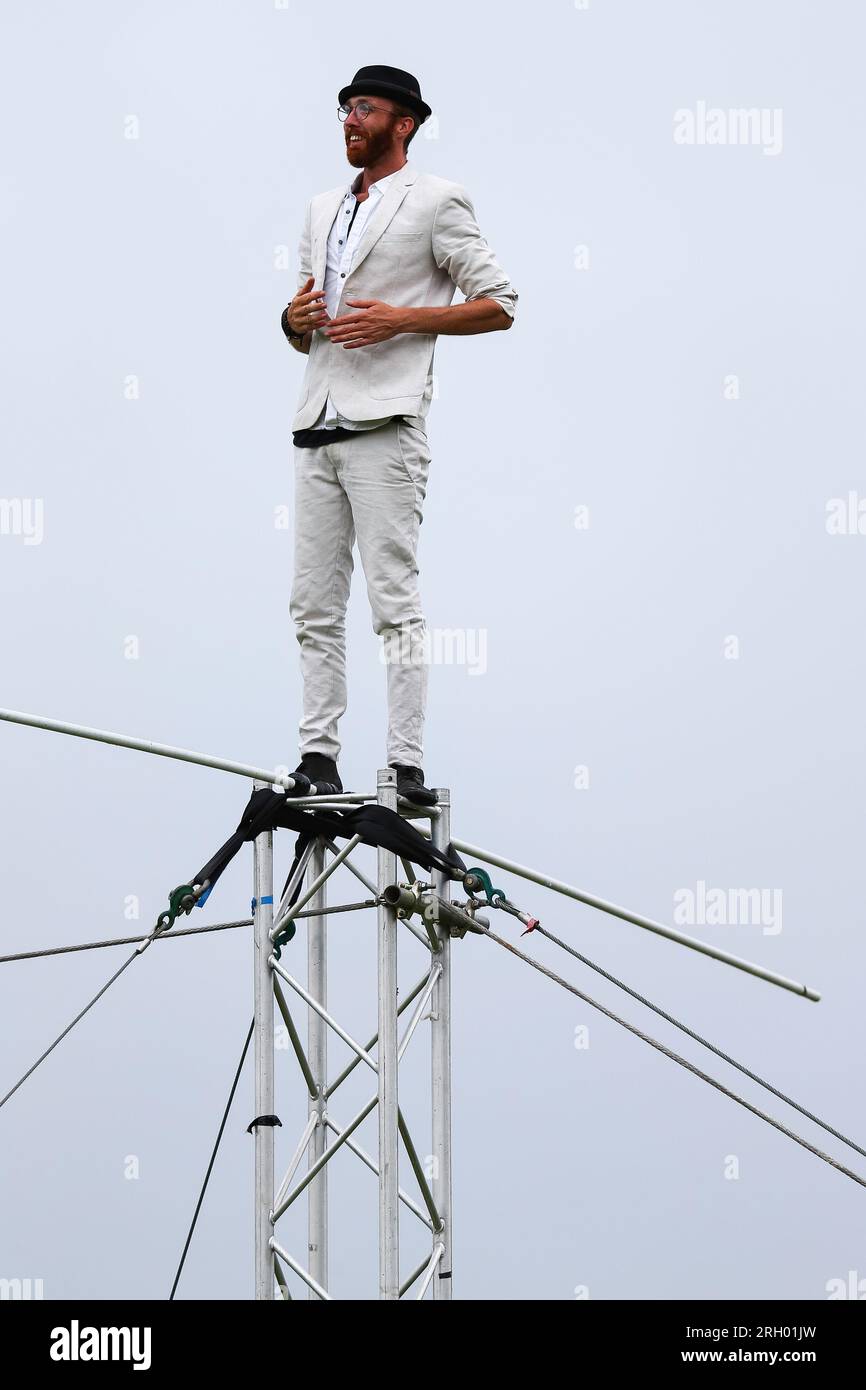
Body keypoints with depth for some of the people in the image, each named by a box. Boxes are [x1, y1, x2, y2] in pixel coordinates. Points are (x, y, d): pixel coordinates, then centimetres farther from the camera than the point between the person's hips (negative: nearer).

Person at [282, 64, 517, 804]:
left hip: (384, 428, -7)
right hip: (318, 428, 7)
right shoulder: (322, 210, 21)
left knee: (395, 601, -9)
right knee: (315, 604, 4)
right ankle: (319, 756, 6)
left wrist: (402, 318, -13)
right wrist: (295, 318, 3)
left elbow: (499, 304, -4)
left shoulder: (436, 201, 1)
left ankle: (407, 766, -10)